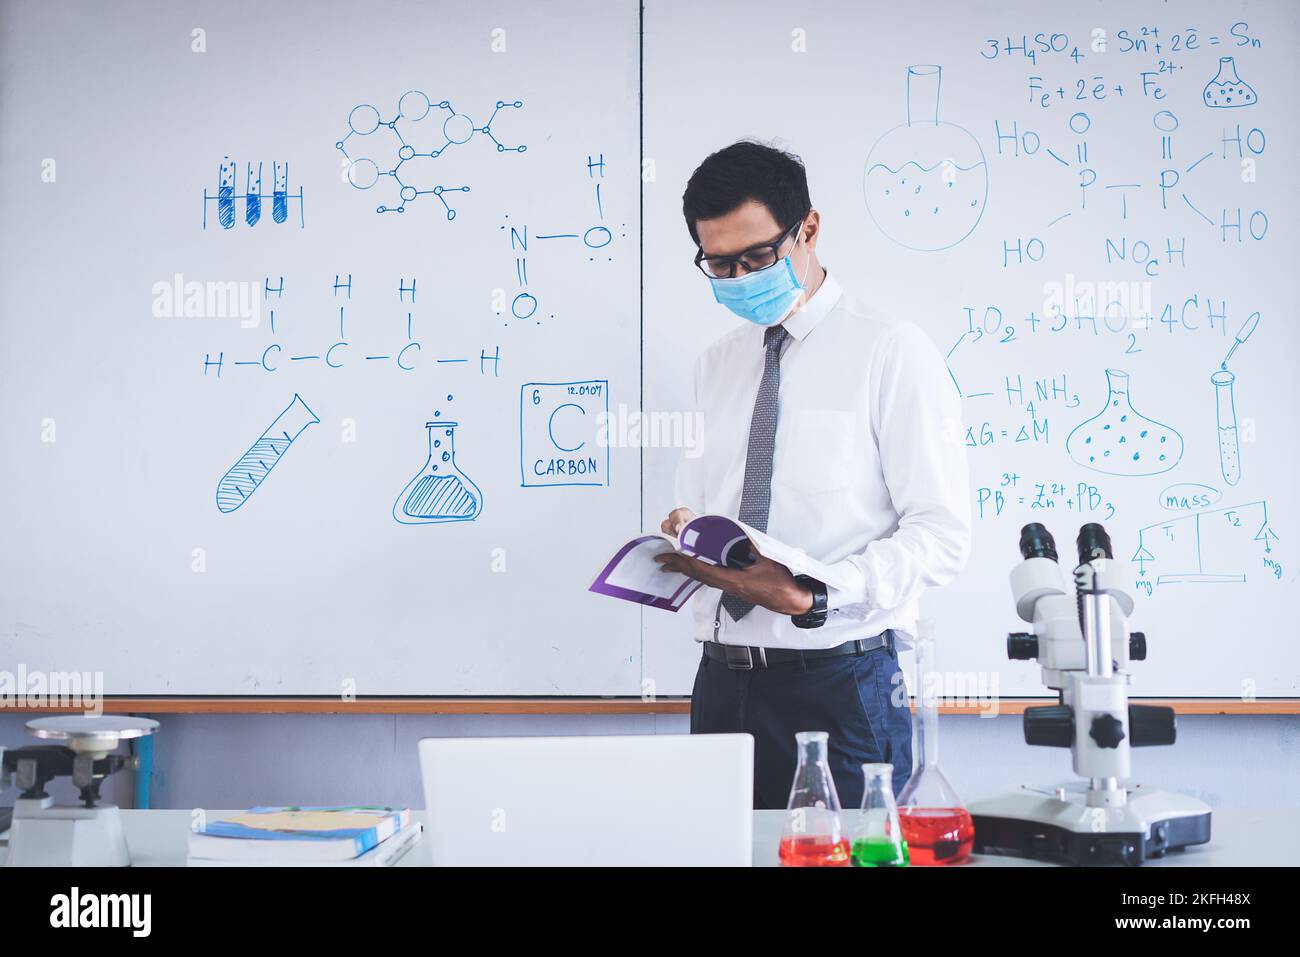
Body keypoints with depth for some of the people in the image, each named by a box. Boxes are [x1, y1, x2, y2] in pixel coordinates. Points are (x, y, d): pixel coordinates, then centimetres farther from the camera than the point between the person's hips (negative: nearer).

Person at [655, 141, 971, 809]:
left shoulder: (891, 352, -5)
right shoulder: (716, 366, 14)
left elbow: (942, 534, -11)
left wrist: (815, 596, -24)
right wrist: (687, 534, -4)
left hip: (839, 684, -5)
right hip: (723, 679, 5)